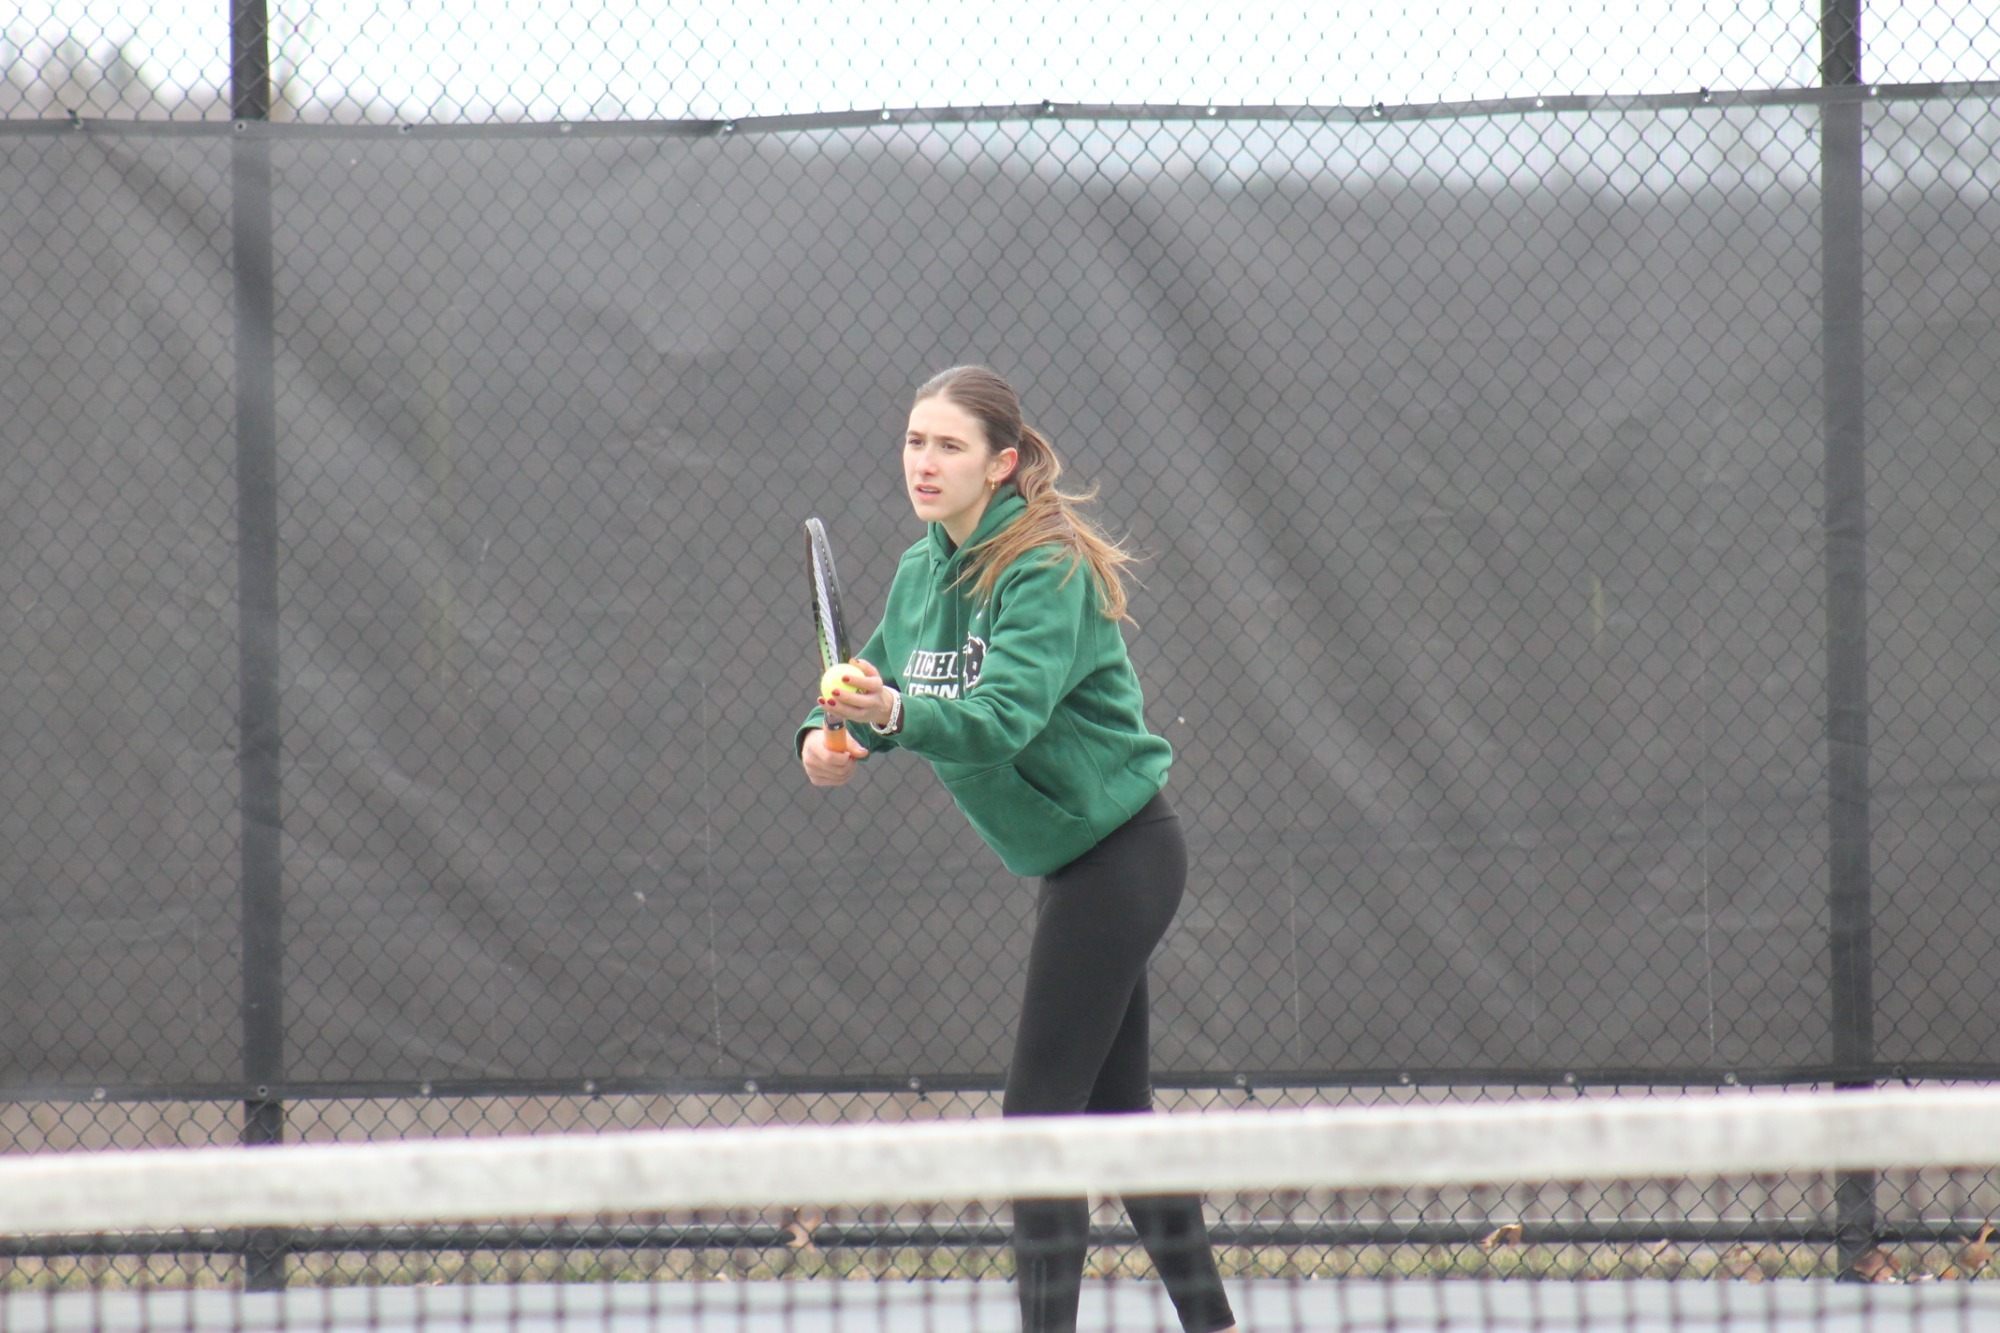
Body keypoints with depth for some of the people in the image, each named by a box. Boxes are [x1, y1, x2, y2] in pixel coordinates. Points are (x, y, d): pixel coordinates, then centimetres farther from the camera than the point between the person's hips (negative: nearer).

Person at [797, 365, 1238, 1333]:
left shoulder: (1046, 574, -20)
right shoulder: (921, 573, 6)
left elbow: (1002, 716, -33)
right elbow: (876, 693, 9)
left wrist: (895, 714, -49)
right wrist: (833, 735, -13)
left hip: (1117, 851, -9)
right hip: (1074, 861, 9)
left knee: (1041, 1108, -11)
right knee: (1115, 1110, 13)